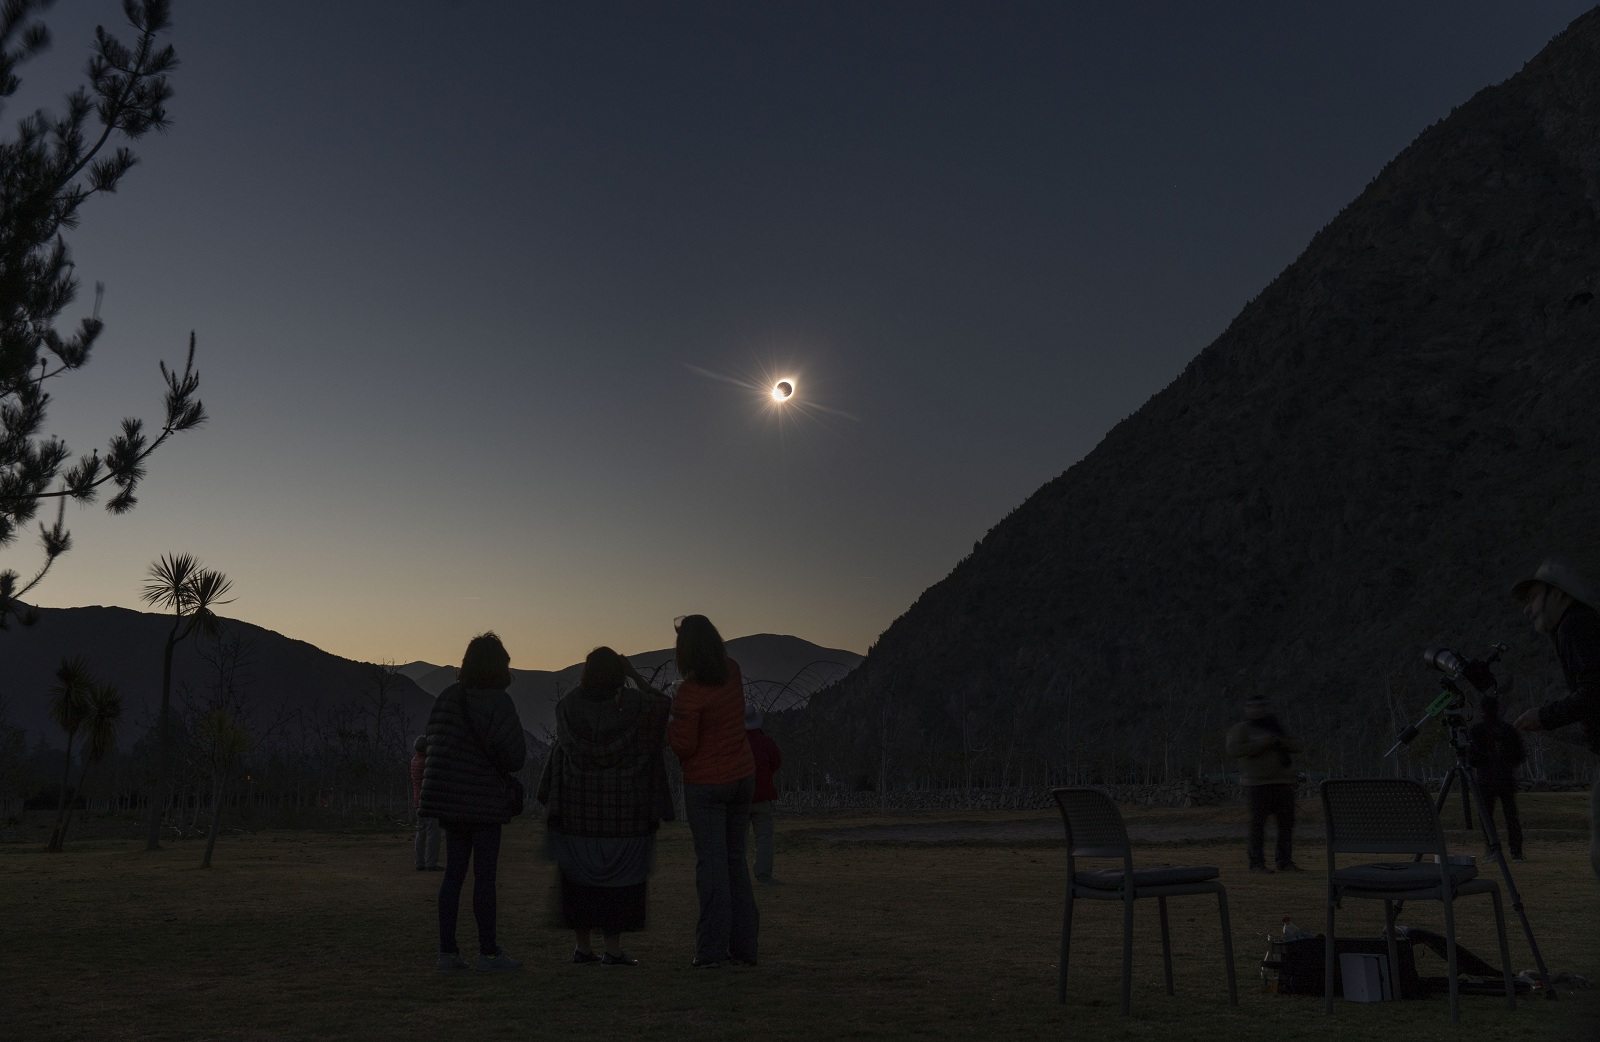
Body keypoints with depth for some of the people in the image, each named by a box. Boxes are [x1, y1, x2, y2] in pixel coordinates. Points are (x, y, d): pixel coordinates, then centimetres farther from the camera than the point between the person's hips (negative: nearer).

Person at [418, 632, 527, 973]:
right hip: (486, 800, -6)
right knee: (485, 876, 1)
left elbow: (434, 741, 8)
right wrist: (504, 766, 4)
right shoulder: (498, 703, -15)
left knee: (453, 874, 10)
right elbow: (514, 755, -18)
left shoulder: (447, 698, 4)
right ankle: (488, 952, 8)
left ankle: (447, 951, 12)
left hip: (451, 798, 6)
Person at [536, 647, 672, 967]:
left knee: (579, 873, 11)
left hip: (578, 805, 2)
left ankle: (583, 946, 14)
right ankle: (613, 948, 1)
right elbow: (660, 704, 12)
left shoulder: (569, 703, -2)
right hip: (625, 805, -2)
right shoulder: (633, 702, -9)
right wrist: (635, 674, 8)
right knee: (620, 874, 3)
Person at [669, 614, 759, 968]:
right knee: (736, 859, 14)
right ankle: (744, 945, 18)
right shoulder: (733, 671, -2)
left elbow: (684, 747, -15)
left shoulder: (689, 692, -21)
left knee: (711, 863, 0)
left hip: (706, 786, -6)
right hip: (743, 776, 6)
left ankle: (711, 950, 4)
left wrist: (665, 722, -1)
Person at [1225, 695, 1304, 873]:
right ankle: (1257, 863, -2)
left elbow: (1296, 746, 9)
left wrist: (1279, 741, -10)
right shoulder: (1241, 729, 1)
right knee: (1258, 823, -6)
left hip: (1284, 782, 5)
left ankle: (1285, 862, 9)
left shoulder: (1276, 728, 17)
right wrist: (1262, 743, -17)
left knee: (1287, 822, 3)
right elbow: (1234, 749, -15)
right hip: (1258, 783, -5)